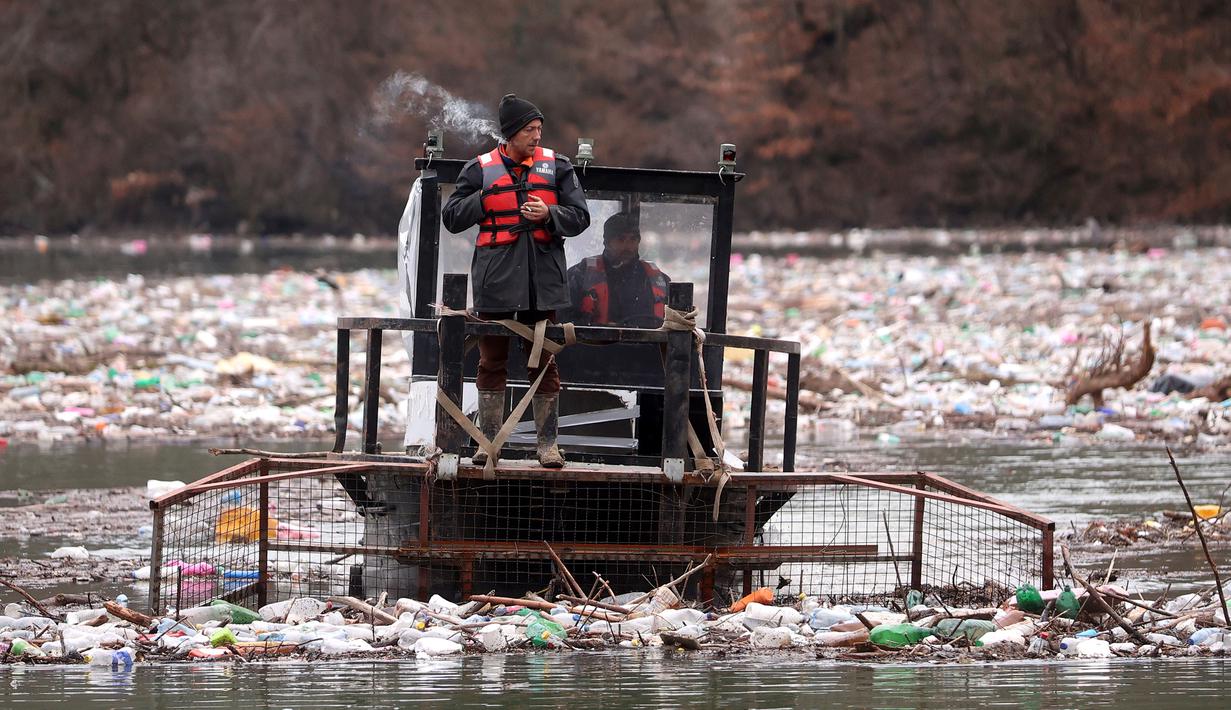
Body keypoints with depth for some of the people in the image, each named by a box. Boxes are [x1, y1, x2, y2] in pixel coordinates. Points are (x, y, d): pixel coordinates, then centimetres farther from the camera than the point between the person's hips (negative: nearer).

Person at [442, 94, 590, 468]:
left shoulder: (556, 166, 5)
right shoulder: (480, 169, 3)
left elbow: (579, 217, 4)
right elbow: (451, 218, 5)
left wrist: (549, 215, -15)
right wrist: (482, 200, -10)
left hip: (543, 280, 0)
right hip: (495, 281, 0)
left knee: (545, 364, 2)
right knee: (492, 363, 4)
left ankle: (548, 444, 6)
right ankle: (489, 442, 10)